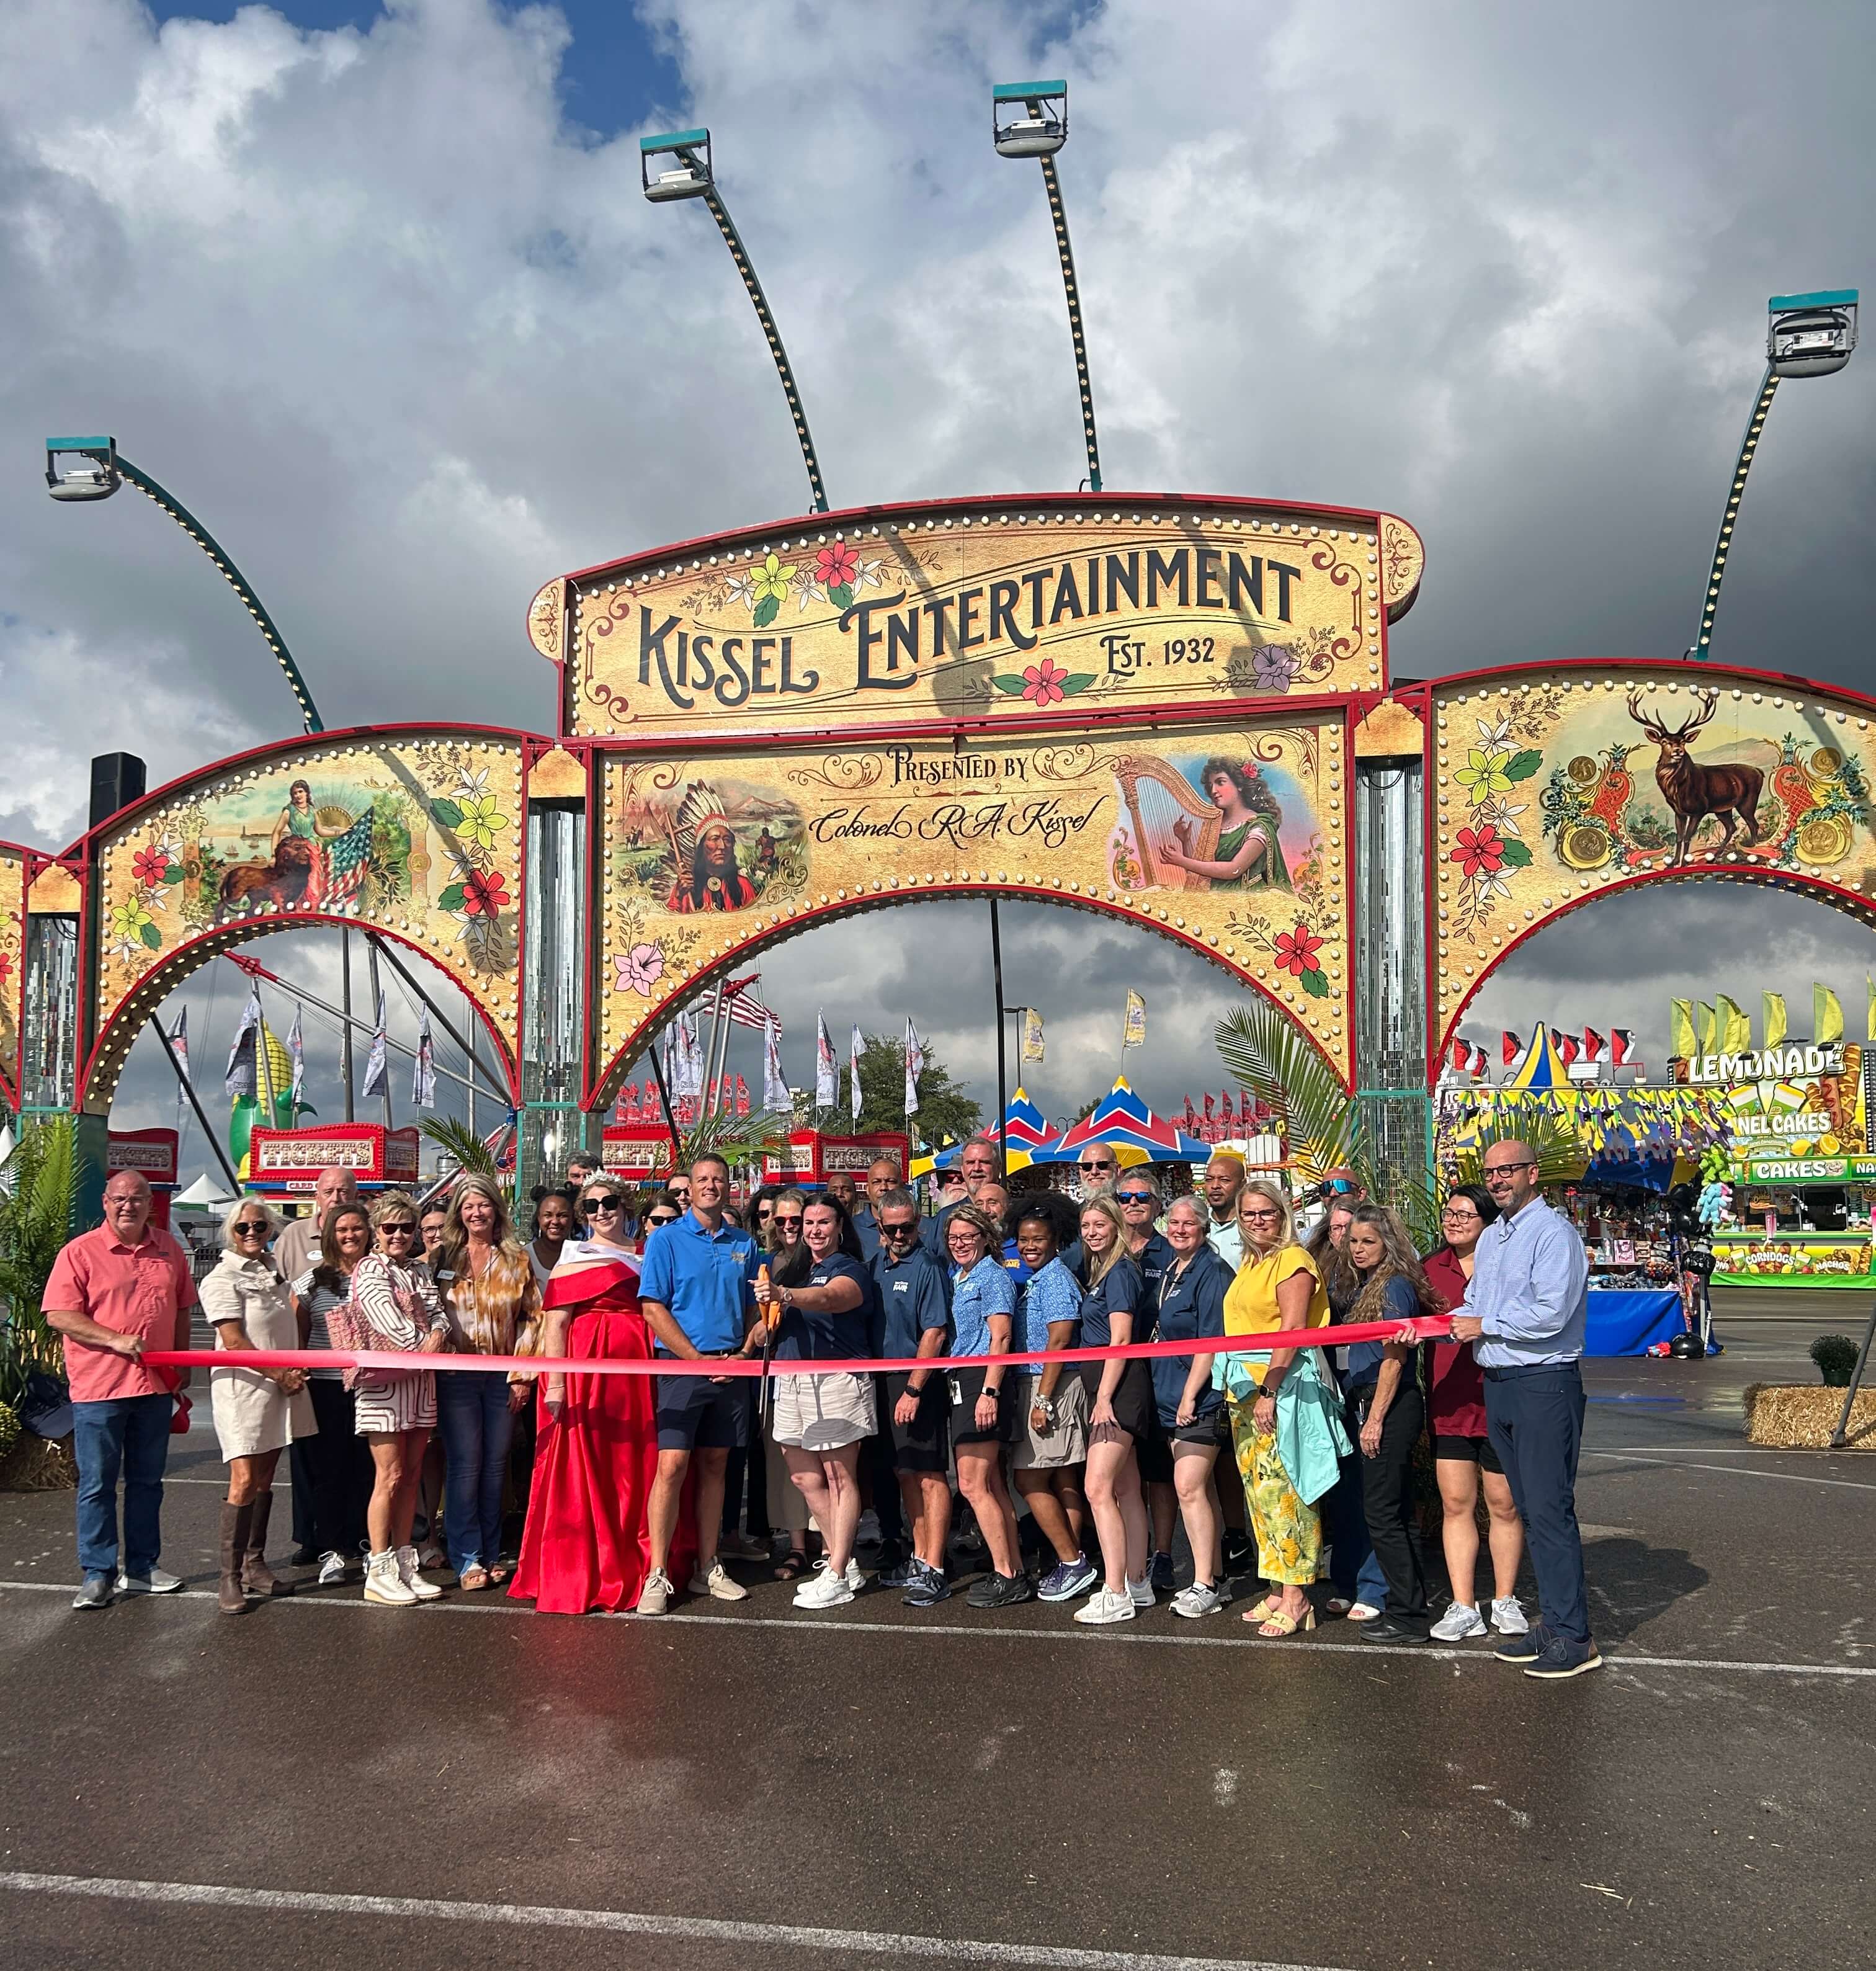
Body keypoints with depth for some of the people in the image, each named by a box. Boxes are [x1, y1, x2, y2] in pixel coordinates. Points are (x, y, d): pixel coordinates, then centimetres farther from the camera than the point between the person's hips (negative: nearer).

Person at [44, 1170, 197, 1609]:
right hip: (98, 1387, -4)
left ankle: (141, 1569, 25)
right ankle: (98, 1574, 14)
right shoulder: (79, 1252, -6)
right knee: (97, 1485, 3)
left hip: (156, 1385, 4)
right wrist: (117, 1340, -21)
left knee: (147, 1482, 14)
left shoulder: (169, 1250, 7)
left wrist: (182, 1366, 12)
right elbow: (59, 1315, -12)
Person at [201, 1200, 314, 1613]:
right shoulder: (223, 1278, -7)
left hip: (282, 1387, 7)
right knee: (244, 1482, -11)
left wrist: (296, 1368, 7)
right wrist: (281, 1374, -13)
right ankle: (230, 1579, -4)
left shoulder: (271, 1271, 15)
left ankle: (255, 1565, 18)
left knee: (265, 1479, 10)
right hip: (243, 1388, -7)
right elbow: (234, 1341, -14)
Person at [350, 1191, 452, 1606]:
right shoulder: (369, 1269, -3)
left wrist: (437, 1336, -14)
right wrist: (422, 1343, -6)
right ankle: (378, 1574, 0)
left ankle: (404, 1564, 13)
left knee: (411, 1477, 7)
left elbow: (437, 1314, 7)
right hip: (383, 1380, -6)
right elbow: (391, 1323, -14)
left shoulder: (420, 1270, 17)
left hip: (420, 1381, 6)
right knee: (390, 1478, -6)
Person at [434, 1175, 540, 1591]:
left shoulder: (516, 1258, 6)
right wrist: (437, 1365, -4)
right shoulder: (445, 1257, 5)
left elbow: (532, 1318, 5)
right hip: (457, 1374, -1)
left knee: (496, 1465, 7)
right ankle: (468, 1559, 5)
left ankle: (491, 1553, 17)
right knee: (465, 1465, -2)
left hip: (503, 1375, 1)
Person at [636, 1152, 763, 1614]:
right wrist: (700, 1360, -11)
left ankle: (707, 1569, 18)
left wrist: (744, 1352, -3)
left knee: (715, 1466, 10)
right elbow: (654, 1309, -8)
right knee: (672, 1466, -10)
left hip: (729, 1368, 4)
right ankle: (657, 1576, -3)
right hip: (682, 1366, -4)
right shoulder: (667, 1239, -2)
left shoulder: (743, 1244, 11)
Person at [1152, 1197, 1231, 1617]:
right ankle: (1215, 1580, 19)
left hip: (1201, 1399, -9)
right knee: (1200, 1489, 12)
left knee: (1189, 1487, -11)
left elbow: (1211, 1341, -16)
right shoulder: (1170, 1271, 15)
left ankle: (1204, 1586, -4)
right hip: (1172, 1398, 9)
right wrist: (1174, 1394, 17)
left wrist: (1190, 1395, -17)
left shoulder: (1212, 1272, -11)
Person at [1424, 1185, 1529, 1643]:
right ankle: (1464, 1608, 12)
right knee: (1456, 1503, 5)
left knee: (1504, 1505, 7)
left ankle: (1505, 1601, 24)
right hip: (1449, 1404, 4)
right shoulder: (1432, 1269, 8)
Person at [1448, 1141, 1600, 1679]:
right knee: (1529, 1510, 12)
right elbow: (1474, 1308, 20)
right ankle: (1552, 1622, 20)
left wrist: (1484, 1326, -11)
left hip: (1545, 1386, -9)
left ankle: (1573, 1638, -1)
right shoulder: (1490, 1241, 18)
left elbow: (1550, 1312, -20)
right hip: (1498, 1387, 9)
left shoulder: (1554, 1233, -11)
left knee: (1549, 1509, -8)